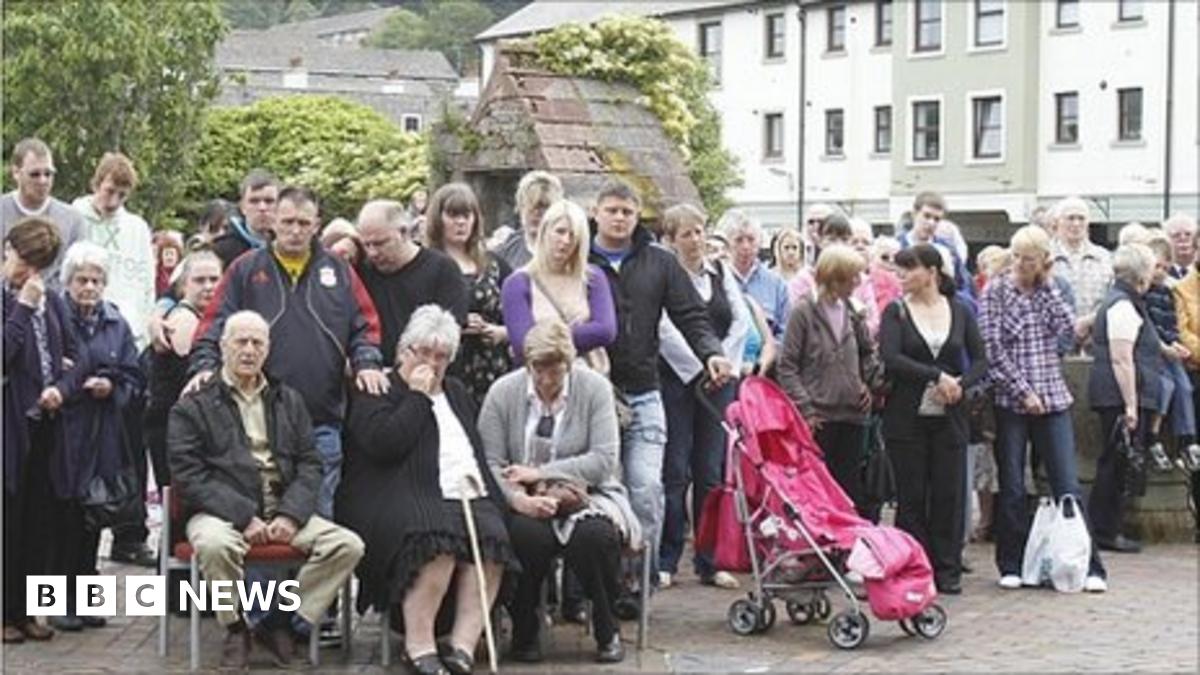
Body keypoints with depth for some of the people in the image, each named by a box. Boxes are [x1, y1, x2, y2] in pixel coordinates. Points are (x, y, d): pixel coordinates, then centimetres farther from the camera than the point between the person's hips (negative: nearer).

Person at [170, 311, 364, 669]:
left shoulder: (289, 401, 18)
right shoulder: (193, 406, 5)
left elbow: (309, 464, 12)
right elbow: (190, 475, -6)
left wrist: (291, 515, -7)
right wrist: (243, 516, -17)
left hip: (283, 510, 4)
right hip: (221, 511, -4)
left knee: (348, 545, -18)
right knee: (215, 544, -38)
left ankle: (280, 622, -6)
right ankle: (236, 627, -11)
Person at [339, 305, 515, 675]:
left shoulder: (457, 394, 28)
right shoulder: (376, 392, 7)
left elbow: (478, 451, 29)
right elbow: (383, 443, -11)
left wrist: (491, 496, 12)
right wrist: (417, 396, -4)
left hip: (465, 498, 6)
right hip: (401, 501, -5)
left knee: (492, 535, -28)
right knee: (438, 541, -37)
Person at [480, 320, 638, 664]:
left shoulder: (594, 387, -3)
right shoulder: (503, 392, -1)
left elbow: (603, 460, -11)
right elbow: (490, 463, -6)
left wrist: (541, 472, -16)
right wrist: (519, 499, -25)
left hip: (584, 493, 0)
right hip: (524, 502, 0)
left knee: (593, 534, -33)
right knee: (528, 534, -34)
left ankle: (608, 632, -7)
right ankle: (524, 632, -8)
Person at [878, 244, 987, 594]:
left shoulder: (959, 312, 7)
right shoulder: (896, 312, 1)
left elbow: (980, 360, 7)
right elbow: (890, 358, -12)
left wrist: (960, 384, -13)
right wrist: (938, 376, -17)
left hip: (949, 417, 2)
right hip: (907, 417, -2)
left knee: (949, 494, 2)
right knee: (911, 496, 1)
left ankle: (948, 571, 10)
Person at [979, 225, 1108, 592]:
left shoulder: (1049, 291, 10)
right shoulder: (996, 291, 0)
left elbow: (1068, 326, -7)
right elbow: (992, 351, -7)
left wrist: (1048, 284, -3)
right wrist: (1023, 390, -11)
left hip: (1052, 400, 2)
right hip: (1010, 401, -2)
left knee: (1068, 485, -1)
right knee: (1011, 489, 4)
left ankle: (1089, 566, 0)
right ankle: (1011, 566, 13)